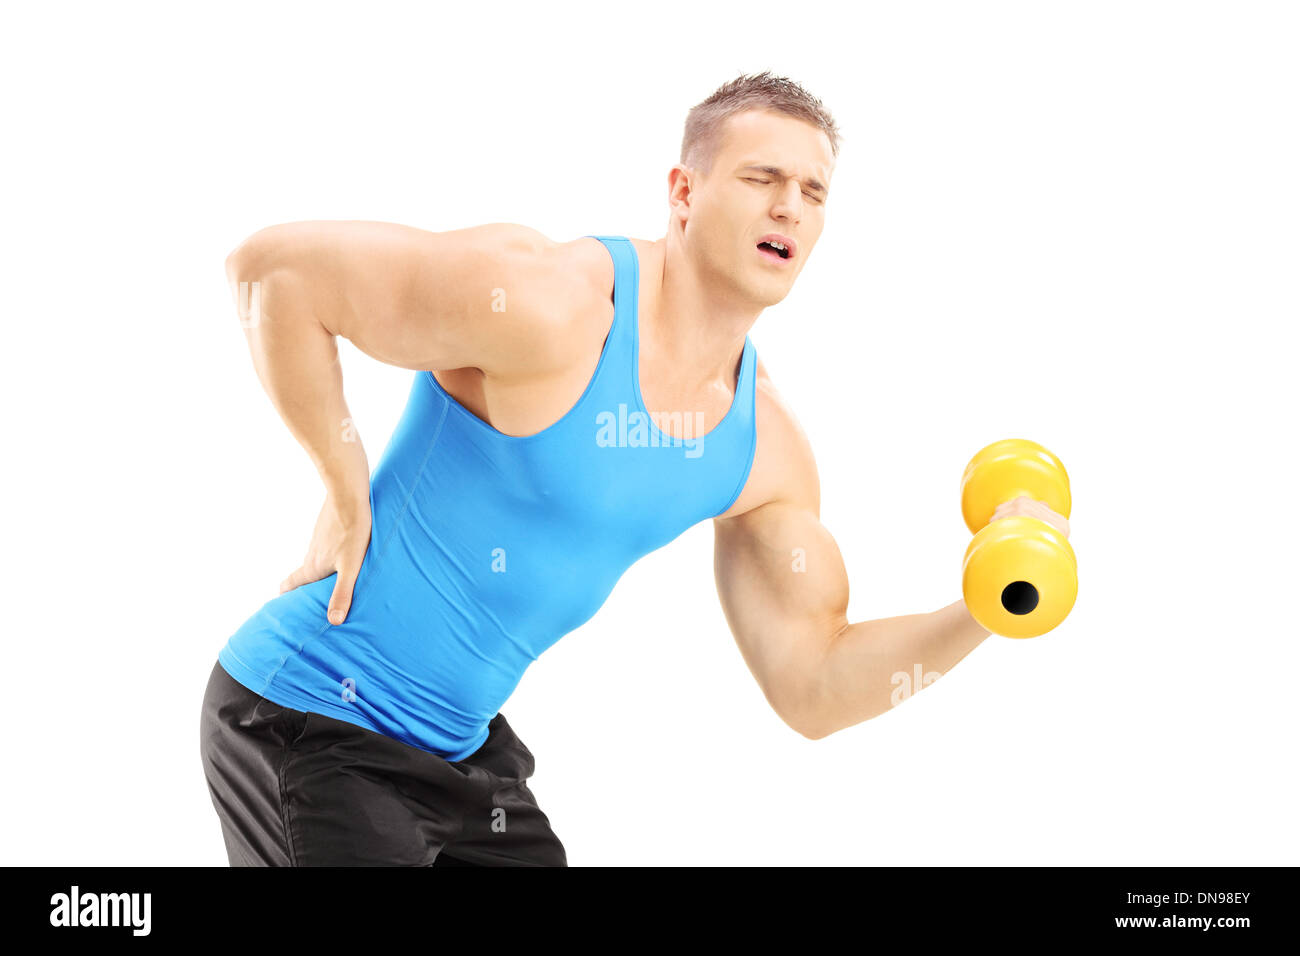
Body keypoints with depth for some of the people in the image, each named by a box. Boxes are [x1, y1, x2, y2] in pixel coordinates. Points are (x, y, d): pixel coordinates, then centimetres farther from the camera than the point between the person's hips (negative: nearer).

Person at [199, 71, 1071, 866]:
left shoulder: (767, 448, 0)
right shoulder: (550, 304, -24)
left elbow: (812, 687, 3)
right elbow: (273, 267, -22)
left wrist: (975, 616, -10)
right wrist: (347, 494, -19)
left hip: (461, 745, 7)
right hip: (307, 722, -7)